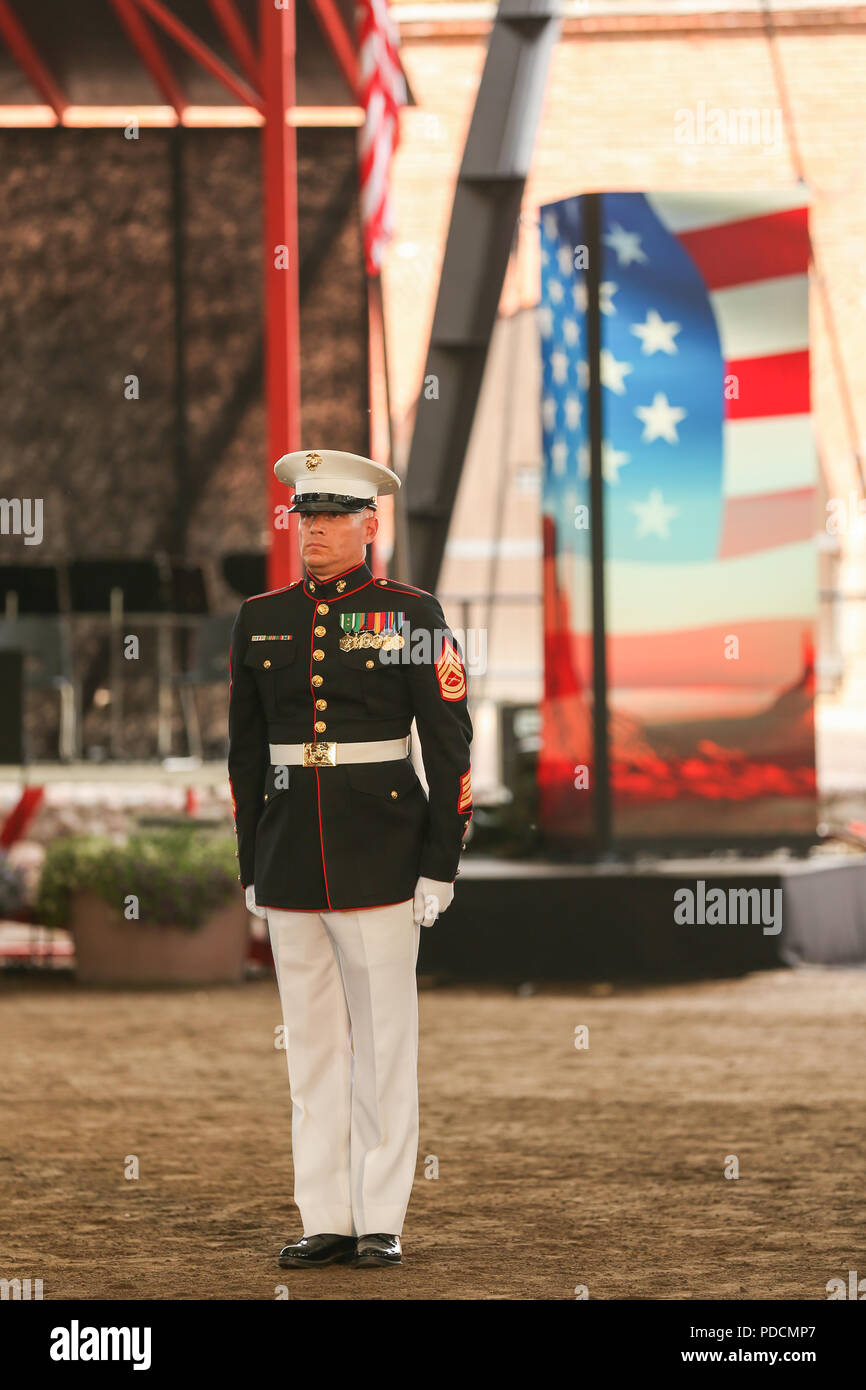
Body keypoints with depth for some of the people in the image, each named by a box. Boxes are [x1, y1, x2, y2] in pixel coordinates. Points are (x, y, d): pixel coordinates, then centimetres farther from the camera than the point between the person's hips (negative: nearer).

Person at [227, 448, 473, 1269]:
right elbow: (245, 750, 13)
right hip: (290, 859, 4)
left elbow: (450, 747, -3)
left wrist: (440, 864, -7)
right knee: (310, 1043, 7)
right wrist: (250, 866, 10)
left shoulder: (410, 617, -2)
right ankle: (325, 1220, 13)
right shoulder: (261, 620, 8)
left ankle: (382, 1221, 8)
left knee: (384, 1043, 2)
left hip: (381, 855, -4)